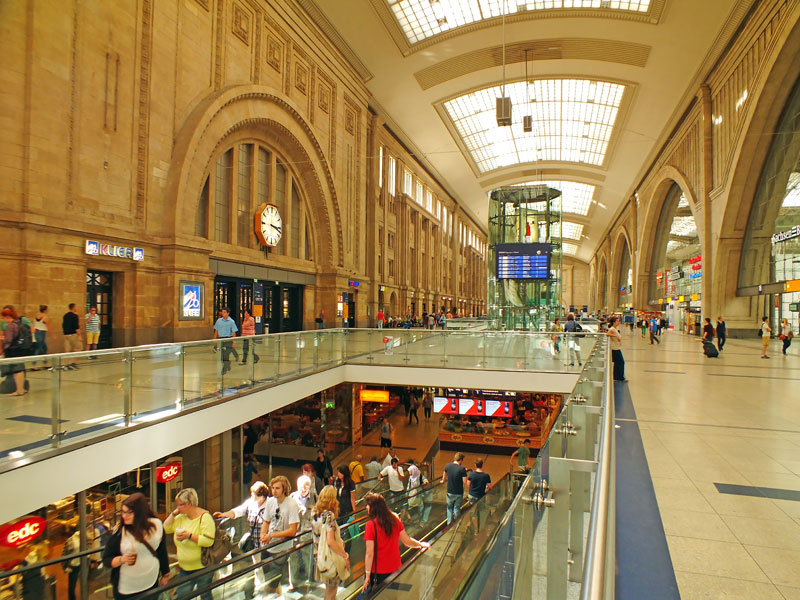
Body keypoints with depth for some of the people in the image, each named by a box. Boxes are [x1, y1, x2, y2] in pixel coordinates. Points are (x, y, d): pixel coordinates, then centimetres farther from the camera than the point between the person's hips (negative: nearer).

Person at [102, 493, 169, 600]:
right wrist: (121, 559, -24)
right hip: (125, 591, -2)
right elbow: (106, 560, -4)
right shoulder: (119, 532, -11)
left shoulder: (156, 525, -5)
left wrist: (165, 574, 15)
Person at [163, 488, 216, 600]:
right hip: (184, 568, 6)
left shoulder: (205, 517, -18)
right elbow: (165, 529, 6)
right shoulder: (181, 517, 4)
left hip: (202, 568, -6)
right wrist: (173, 514, -4)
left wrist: (189, 535, -30)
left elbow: (209, 541, -25)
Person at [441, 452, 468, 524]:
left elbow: (444, 477, 14)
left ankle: (449, 523, 27)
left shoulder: (448, 466, -6)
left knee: (449, 508, 20)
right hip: (458, 493, -3)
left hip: (450, 492, 3)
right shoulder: (462, 469, -20)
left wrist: (443, 481, 33)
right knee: (457, 509, 14)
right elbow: (465, 483, -20)